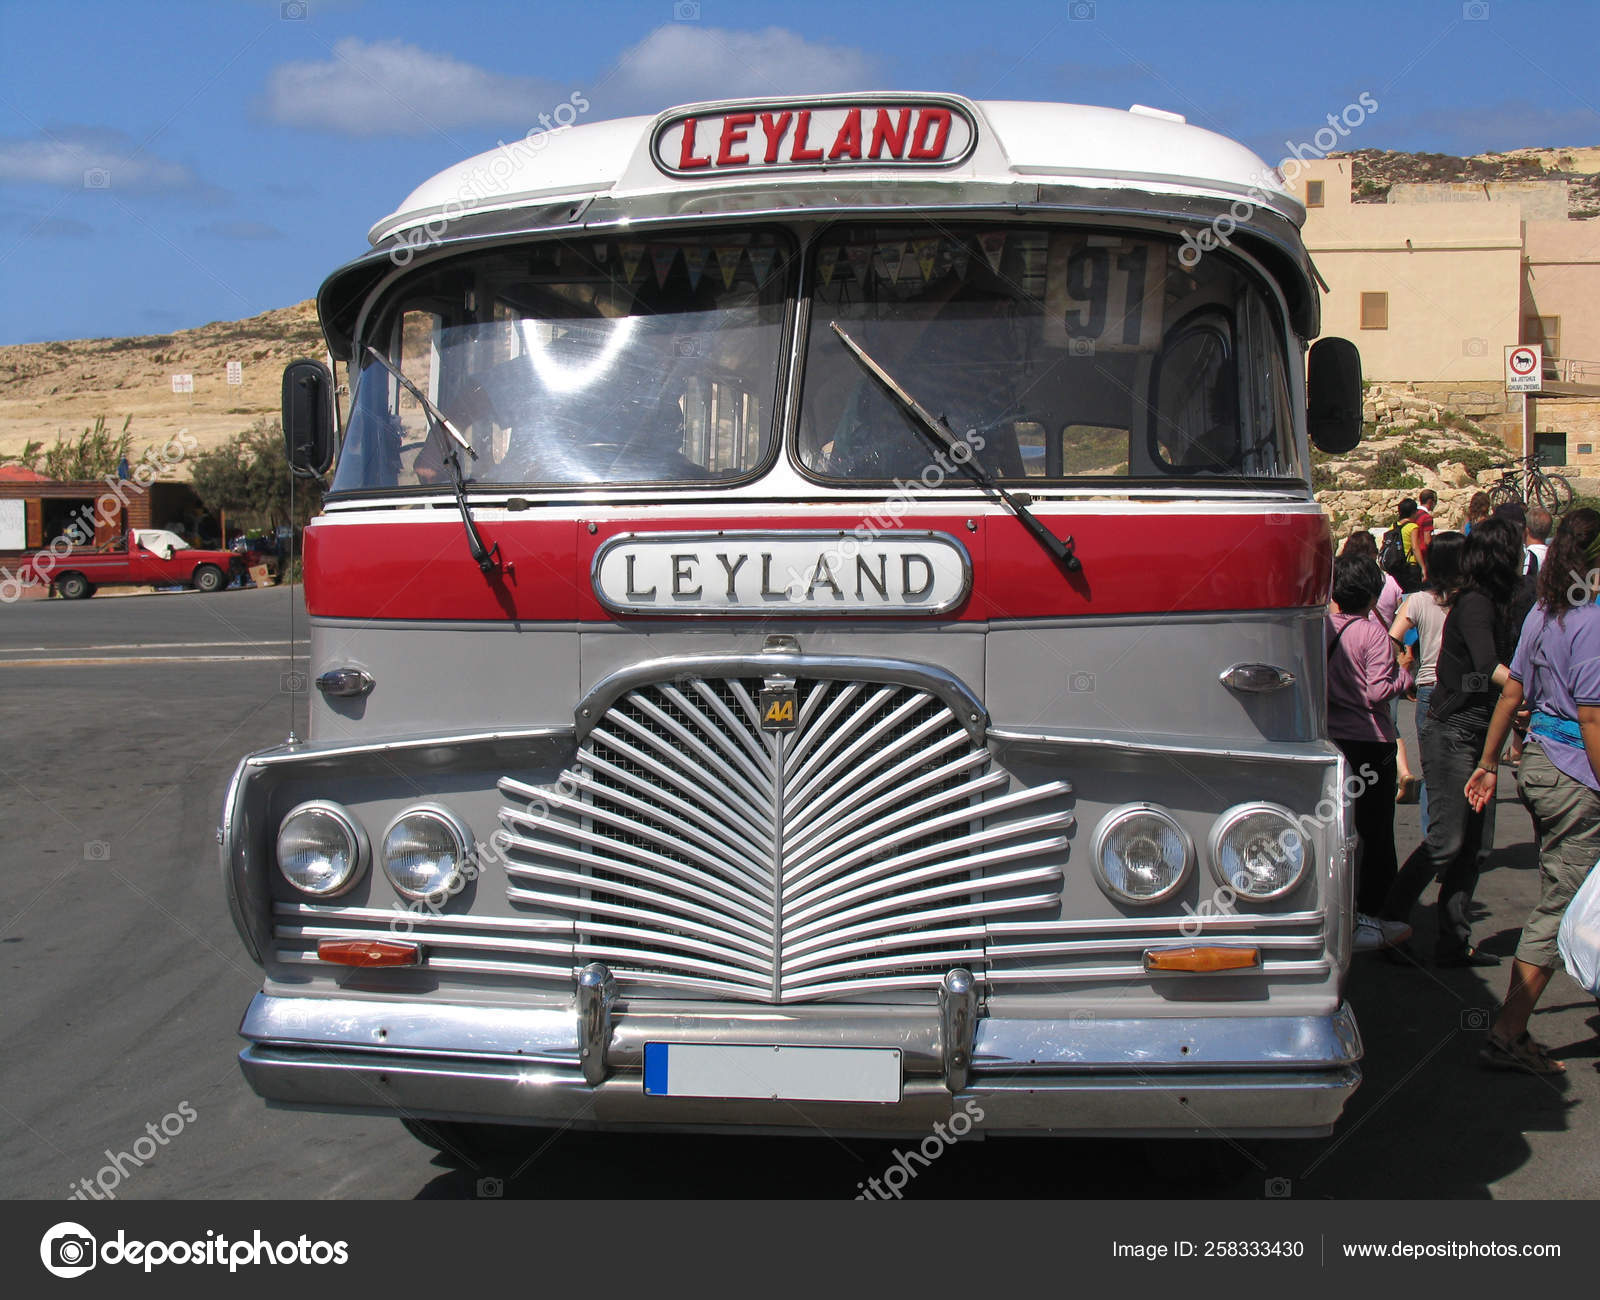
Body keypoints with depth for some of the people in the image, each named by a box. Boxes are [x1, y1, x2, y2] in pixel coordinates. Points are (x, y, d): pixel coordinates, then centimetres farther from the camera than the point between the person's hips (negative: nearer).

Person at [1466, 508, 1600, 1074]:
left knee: (1552, 904, 18)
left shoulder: (1542, 614, 8)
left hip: (1537, 765, 8)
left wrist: (1488, 763, 20)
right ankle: (1506, 1035, 2)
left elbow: (1512, 692, 13)